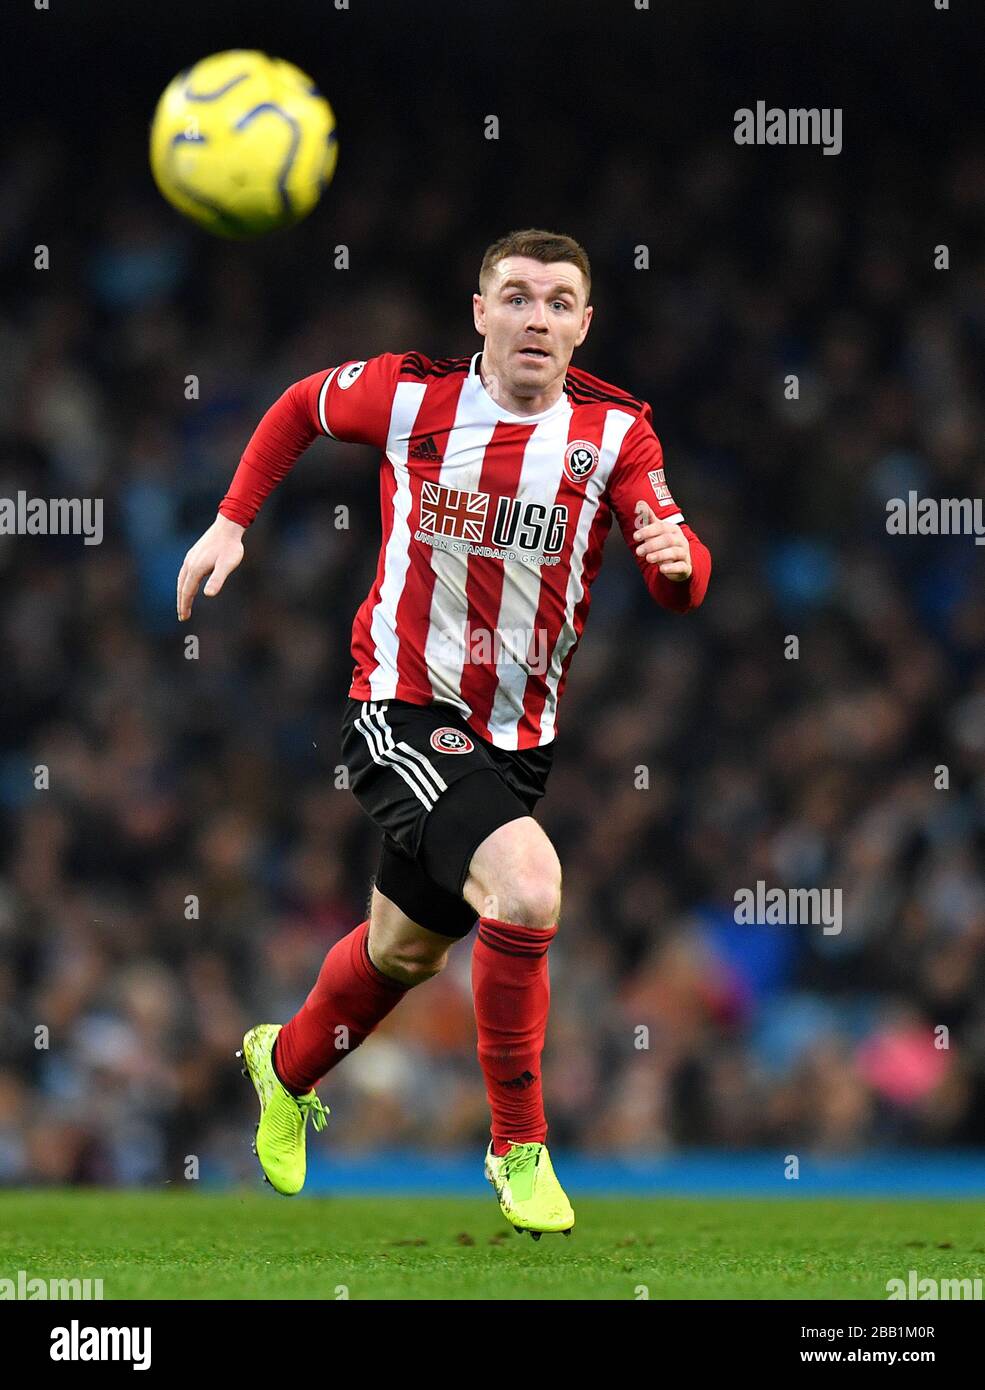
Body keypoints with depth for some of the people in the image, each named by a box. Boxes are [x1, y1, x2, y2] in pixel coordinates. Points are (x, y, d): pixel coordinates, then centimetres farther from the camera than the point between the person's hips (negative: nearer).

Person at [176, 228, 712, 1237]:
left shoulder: (615, 431, -8)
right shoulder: (410, 395, -11)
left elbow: (678, 588, -15)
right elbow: (300, 406, 10)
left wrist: (678, 558, -37)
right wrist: (231, 524, 5)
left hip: (518, 736, 4)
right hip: (402, 710, -4)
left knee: (406, 947, 21)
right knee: (527, 885, -28)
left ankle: (288, 1065, 54)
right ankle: (518, 1144, -12)